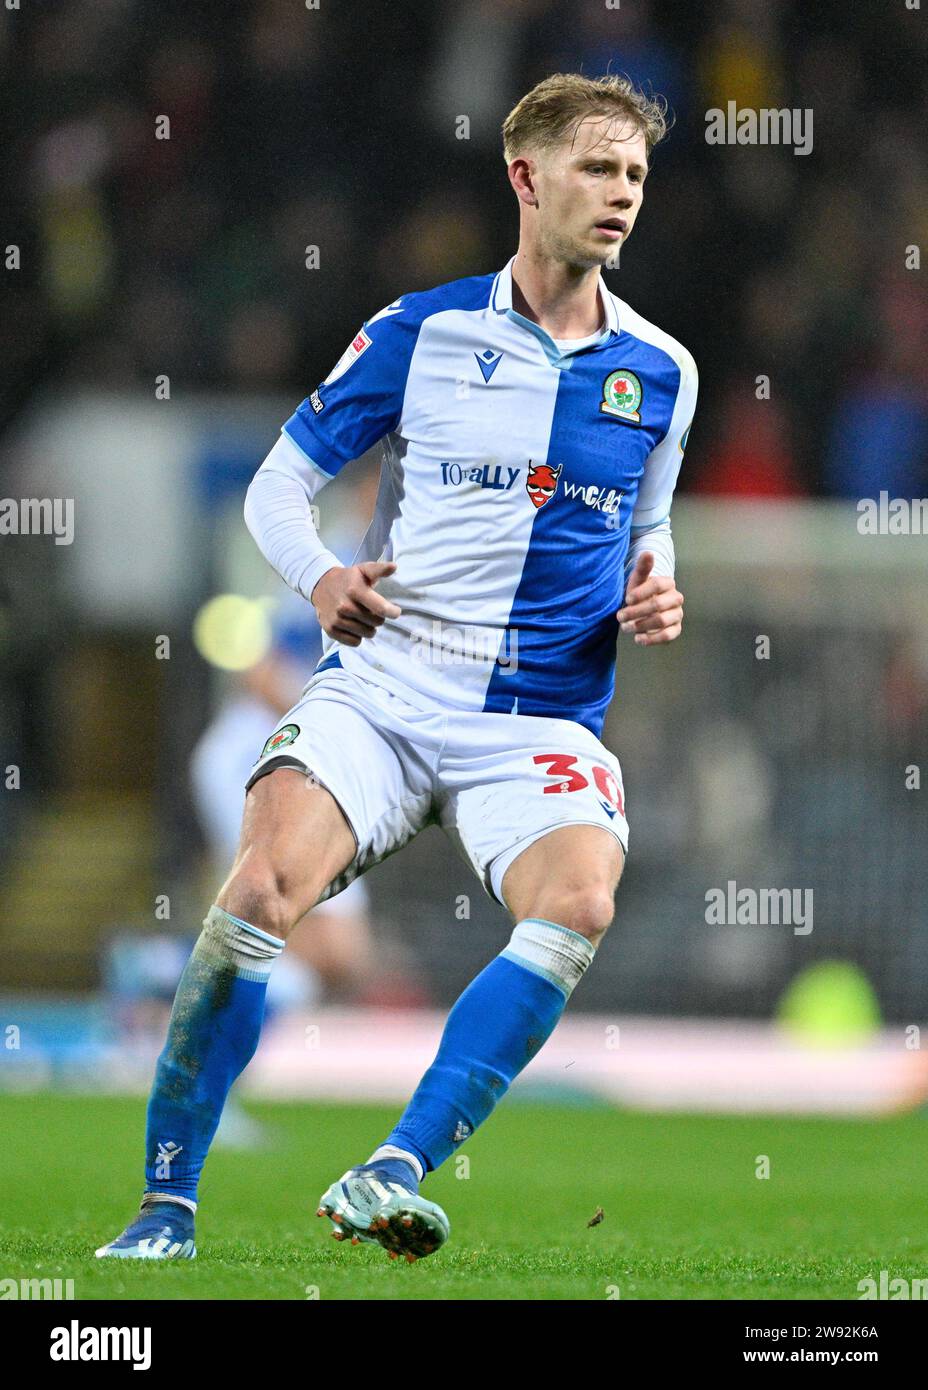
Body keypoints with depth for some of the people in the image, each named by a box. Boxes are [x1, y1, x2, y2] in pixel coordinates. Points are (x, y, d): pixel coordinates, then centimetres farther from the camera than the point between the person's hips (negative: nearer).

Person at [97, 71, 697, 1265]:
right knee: (262, 889, -24)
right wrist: (320, 578, -10)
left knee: (579, 902, -30)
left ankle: (392, 1177, -30)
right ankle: (166, 1208, -11)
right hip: (381, 689, -1)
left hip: (541, 720, 1)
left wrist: (653, 600, 1)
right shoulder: (418, 332, 3)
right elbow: (278, 483, 10)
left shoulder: (660, 373, 9)